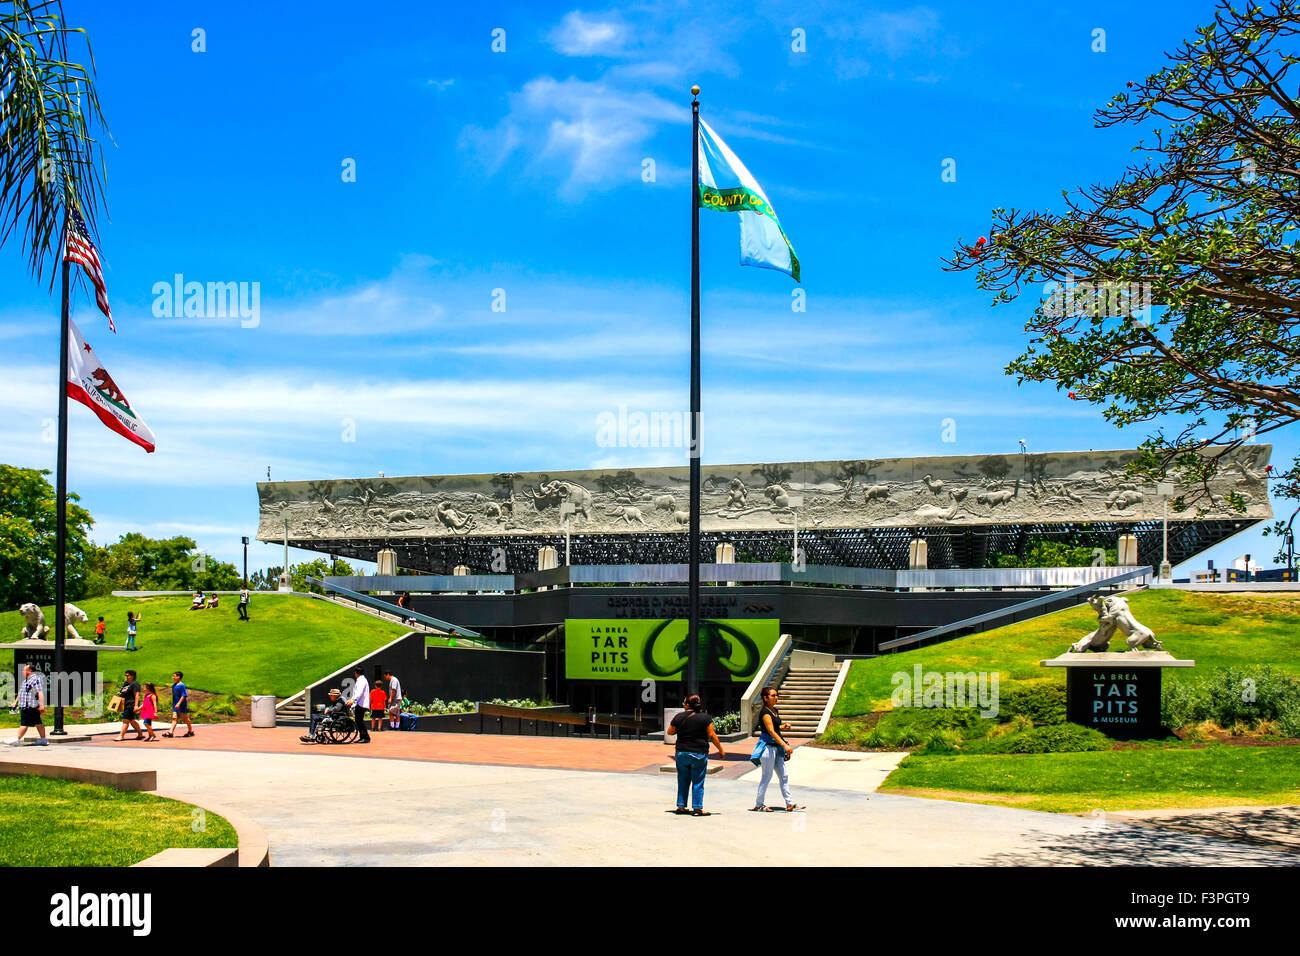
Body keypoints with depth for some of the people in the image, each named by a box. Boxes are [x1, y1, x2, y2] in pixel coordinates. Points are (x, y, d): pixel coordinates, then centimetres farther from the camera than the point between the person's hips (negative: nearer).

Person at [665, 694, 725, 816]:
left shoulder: (679, 717, 0)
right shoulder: (705, 717, -7)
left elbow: (669, 732, 10)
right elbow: (712, 735, -7)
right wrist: (721, 750, 1)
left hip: (681, 753, 3)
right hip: (698, 754, -3)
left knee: (683, 781, 13)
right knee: (698, 782, 4)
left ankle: (681, 807, 17)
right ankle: (697, 808, 2)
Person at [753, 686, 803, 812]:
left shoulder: (775, 711, 12)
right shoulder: (765, 712, -15)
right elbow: (771, 731, -24)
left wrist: (783, 727, 6)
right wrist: (785, 745, -30)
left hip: (776, 747, 9)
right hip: (767, 746, -9)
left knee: (784, 776, 8)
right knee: (767, 776, -2)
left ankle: (790, 803, 12)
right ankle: (759, 804, 8)